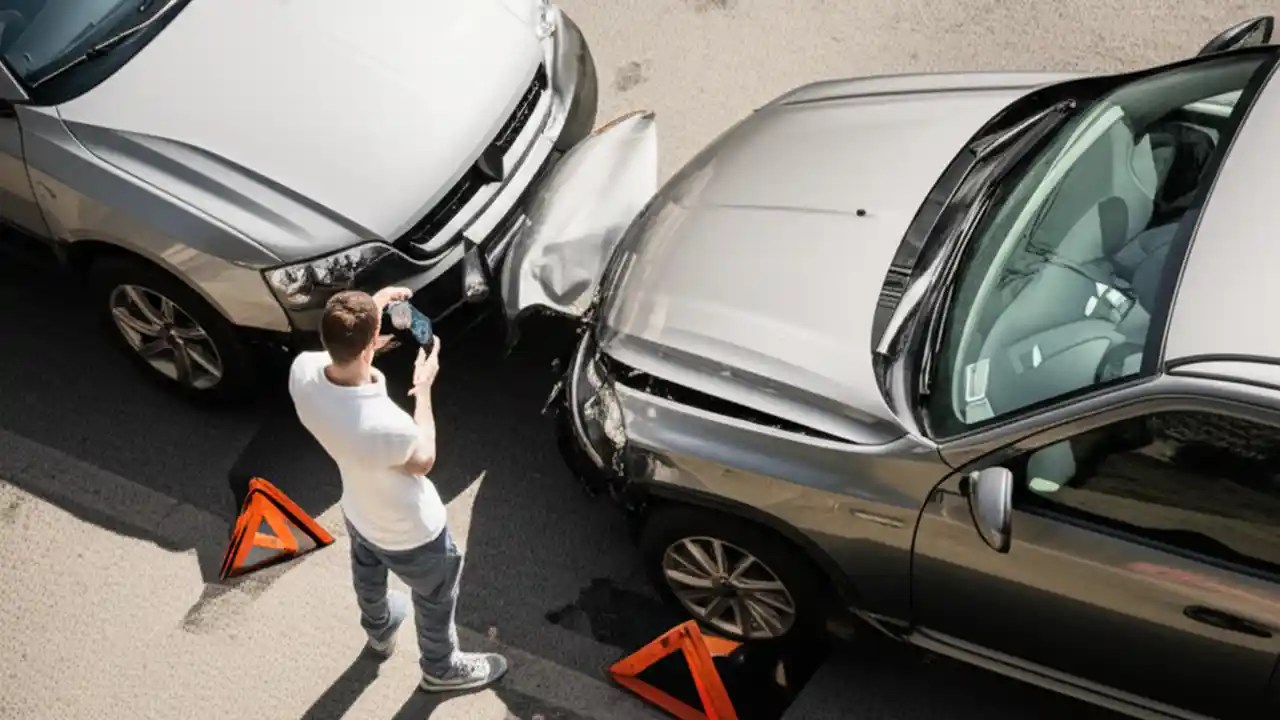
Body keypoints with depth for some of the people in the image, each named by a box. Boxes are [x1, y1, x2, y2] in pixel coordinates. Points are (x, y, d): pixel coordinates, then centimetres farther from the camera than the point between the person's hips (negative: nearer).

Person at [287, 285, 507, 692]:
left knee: (368, 578, 38)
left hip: (358, 514, 6)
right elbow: (423, 461, -20)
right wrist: (423, 389, -14)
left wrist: (370, 312, -5)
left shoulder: (303, 371, -29)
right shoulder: (385, 426, -46)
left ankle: (379, 632, 69)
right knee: (436, 600, 27)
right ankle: (441, 668, 55)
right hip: (410, 535, -6)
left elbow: (334, 350, 0)